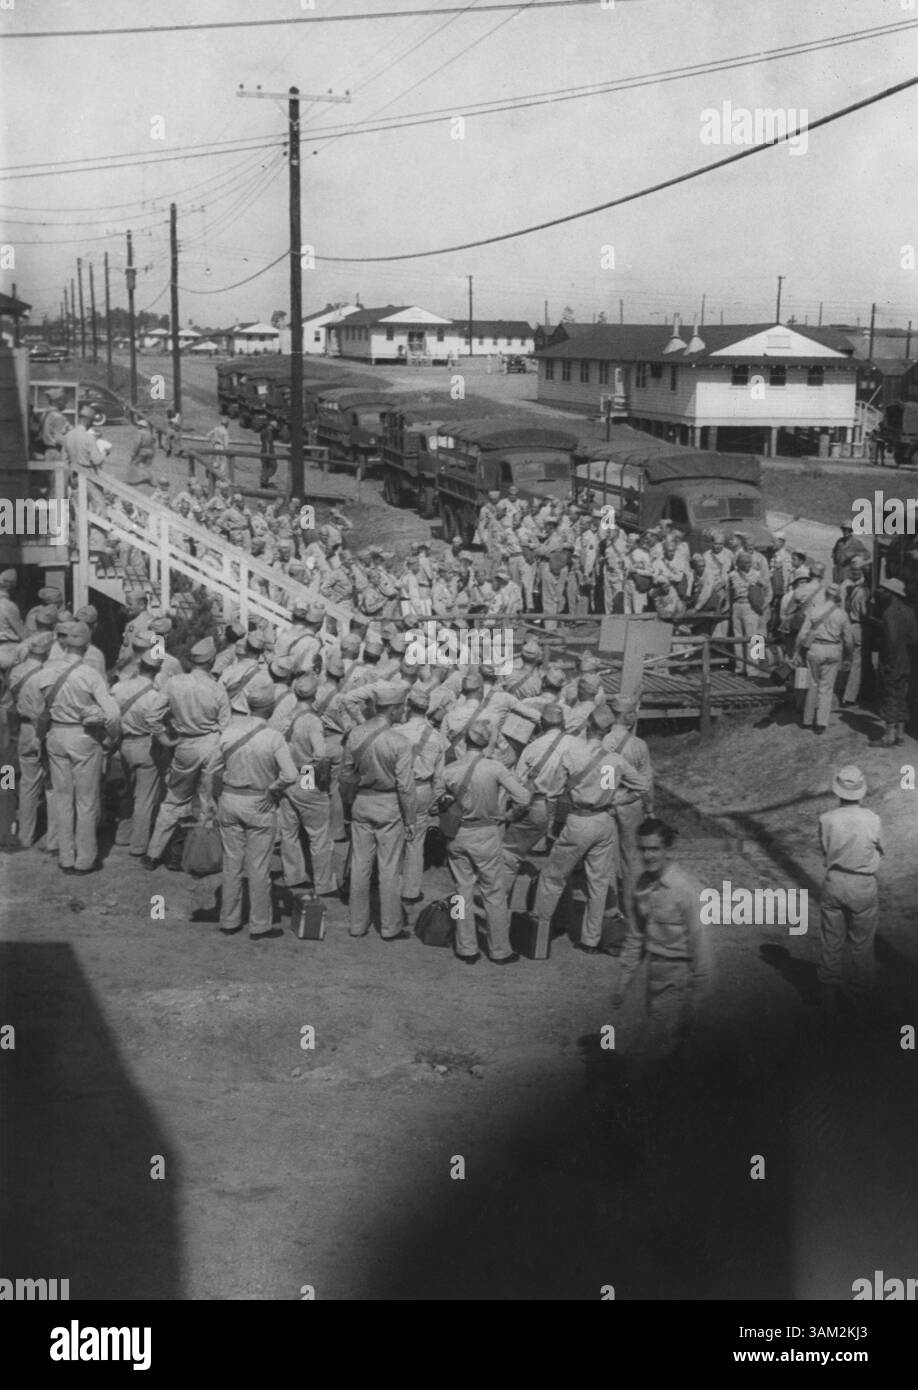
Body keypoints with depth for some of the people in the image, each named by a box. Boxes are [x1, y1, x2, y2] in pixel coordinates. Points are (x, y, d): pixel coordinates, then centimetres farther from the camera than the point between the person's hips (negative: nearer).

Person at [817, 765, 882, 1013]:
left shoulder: (826, 820, -12)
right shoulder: (872, 820, -15)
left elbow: (825, 851, 2)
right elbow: (879, 850, 2)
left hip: (833, 882, 1)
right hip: (863, 886, -1)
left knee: (831, 942, 14)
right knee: (861, 943, 16)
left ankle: (829, 995, 21)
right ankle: (858, 993, 27)